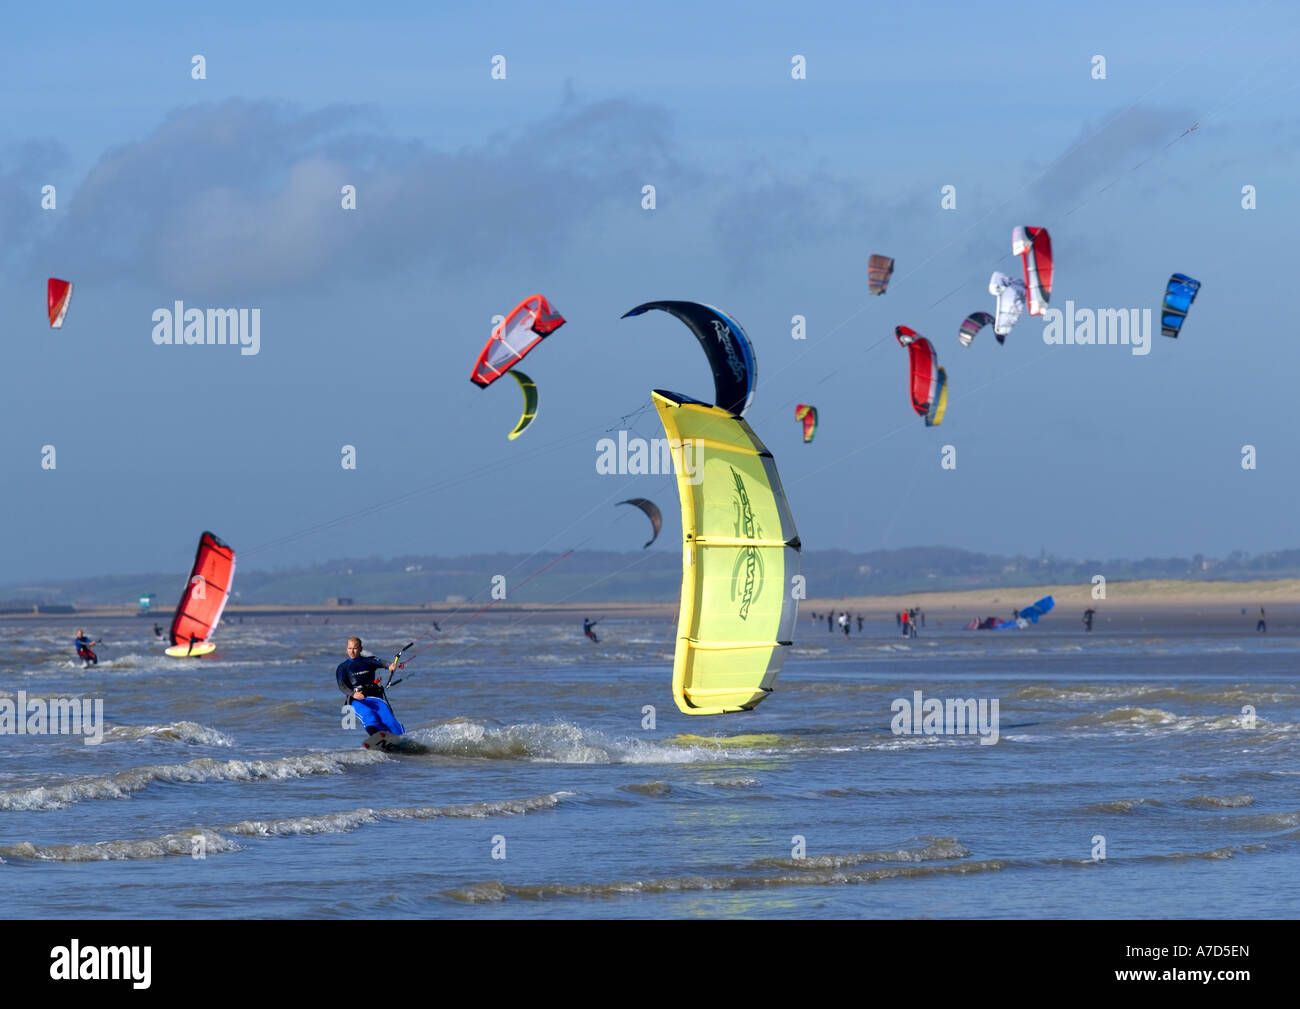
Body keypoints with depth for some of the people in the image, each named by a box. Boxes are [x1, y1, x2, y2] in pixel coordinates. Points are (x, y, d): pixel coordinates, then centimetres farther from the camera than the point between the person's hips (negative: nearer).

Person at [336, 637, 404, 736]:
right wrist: (353, 694, -21)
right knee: (369, 716, -32)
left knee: (389, 719, -22)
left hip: (375, 697, 1)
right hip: (358, 701, -1)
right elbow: (342, 685, 1)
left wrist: (391, 666, -28)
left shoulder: (369, 661, 18)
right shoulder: (343, 667, 16)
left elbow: (381, 662, -2)